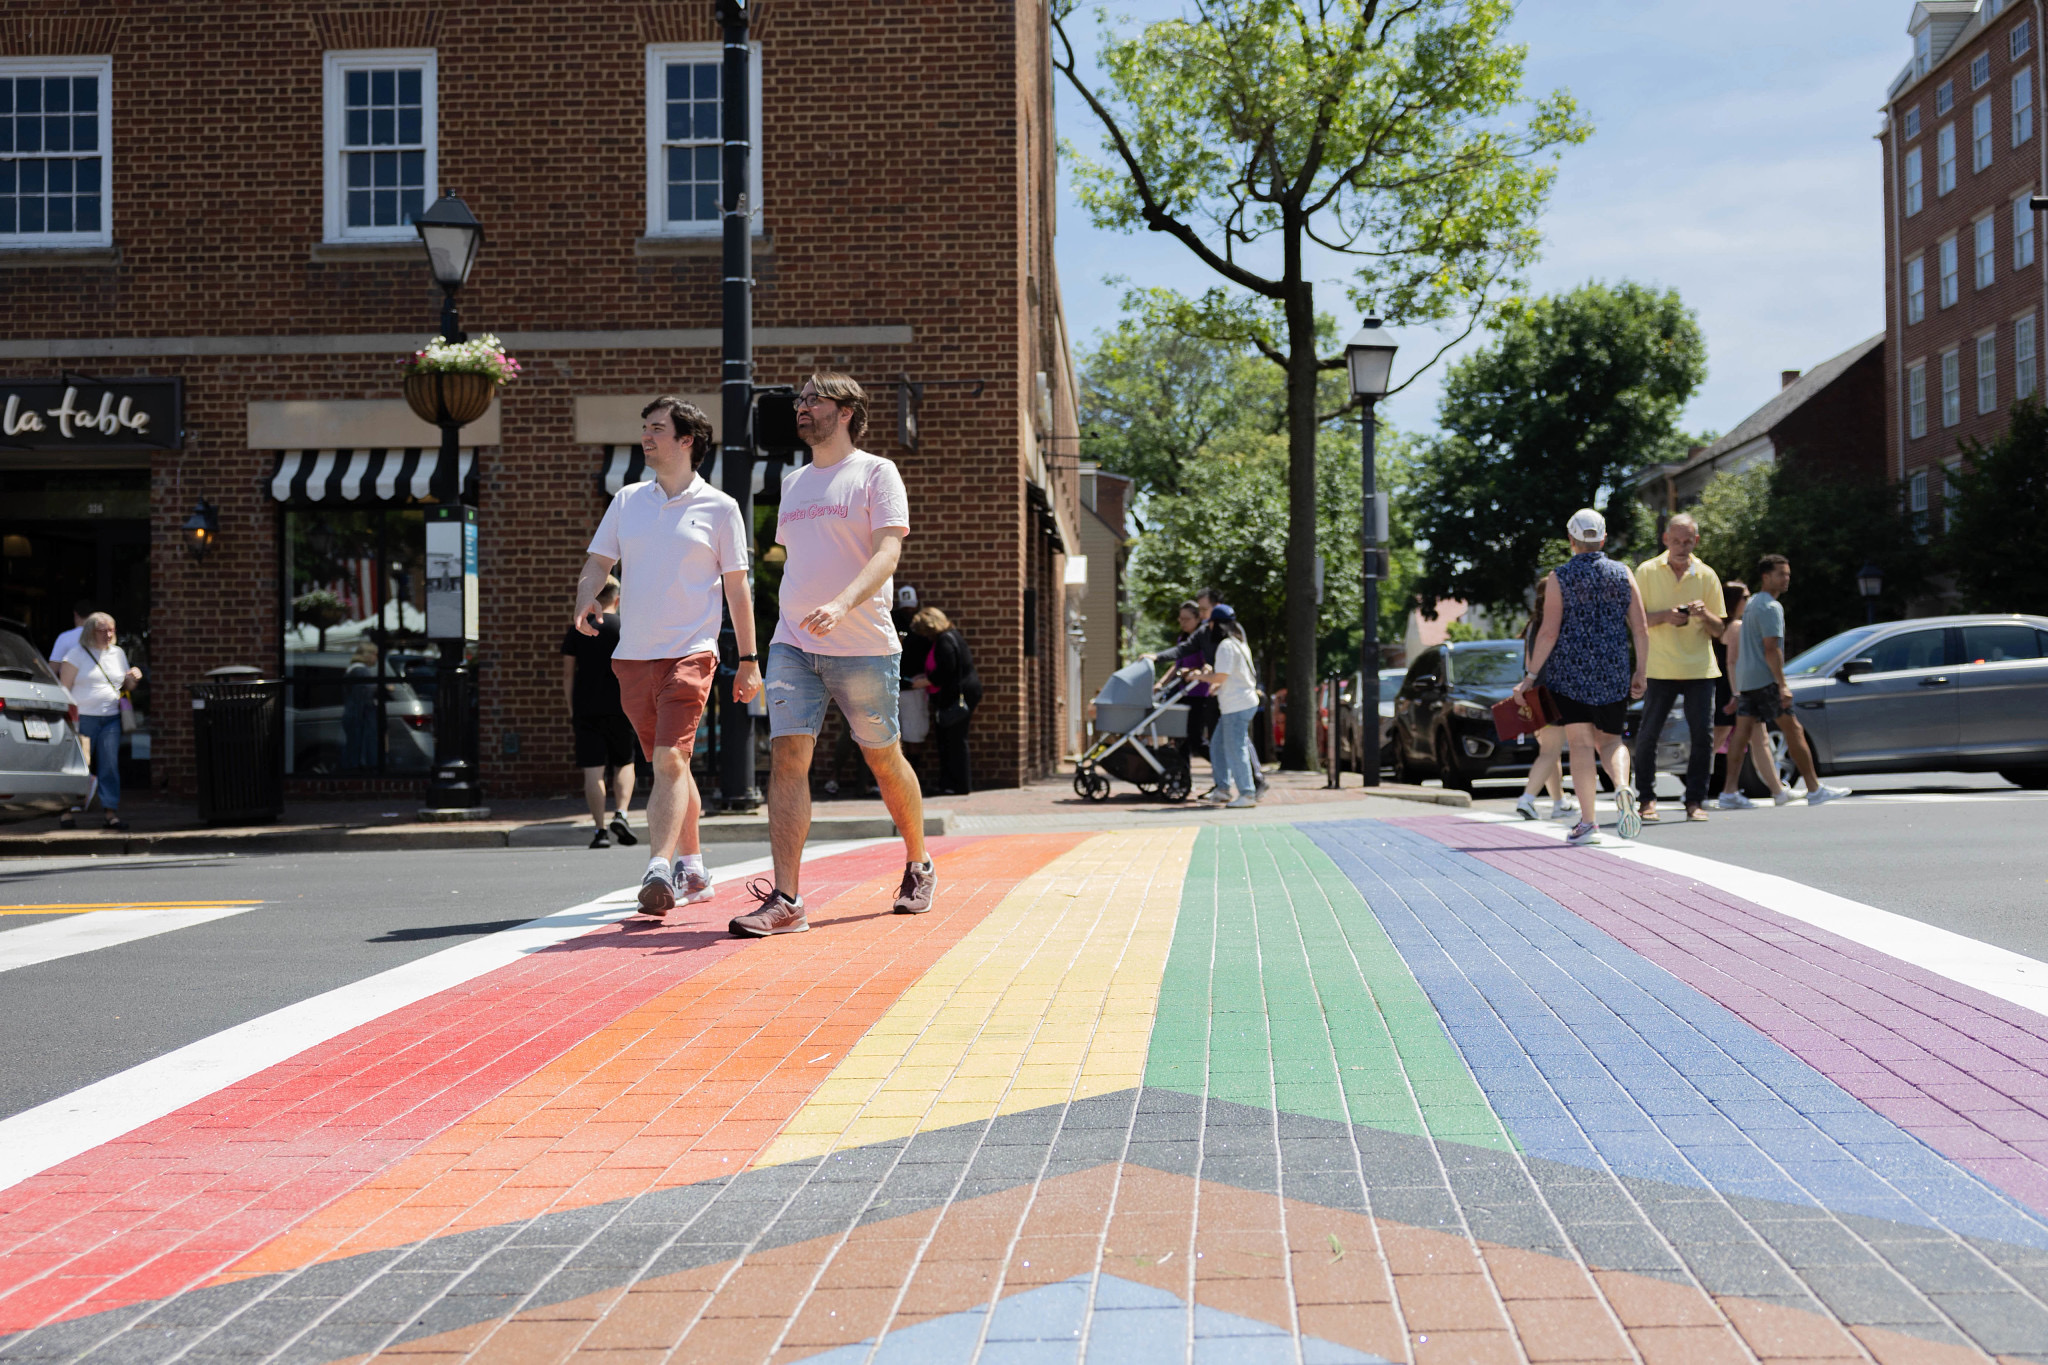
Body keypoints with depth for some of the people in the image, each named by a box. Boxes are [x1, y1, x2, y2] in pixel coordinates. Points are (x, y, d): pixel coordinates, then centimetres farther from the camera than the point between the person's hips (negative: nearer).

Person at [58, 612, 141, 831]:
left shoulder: (118, 653, 15)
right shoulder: (78, 653, -1)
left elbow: (125, 686, 23)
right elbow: (64, 687, -4)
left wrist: (132, 679, 1)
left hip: (111, 718, 4)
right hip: (83, 717, -4)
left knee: (110, 766, 1)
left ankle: (112, 812, 3)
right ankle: (68, 811, 4)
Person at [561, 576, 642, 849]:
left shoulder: (577, 630, 6)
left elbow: (567, 674, 6)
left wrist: (572, 713, 12)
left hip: (585, 709, 1)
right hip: (620, 707, -1)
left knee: (593, 770, 0)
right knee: (625, 764, 13)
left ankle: (601, 829, -3)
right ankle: (620, 814, -5)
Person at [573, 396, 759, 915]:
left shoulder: (719, 507, 1)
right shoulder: (627, 500, 12)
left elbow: (737, 588, 4)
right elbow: (598, 561, 12)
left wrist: (749, 661, 3)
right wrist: (586, 599, -11)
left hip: (690, 653, -4)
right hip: (632, 655, 5)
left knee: (670, 760, -18)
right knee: (668, 764, 12)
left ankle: (660, 871, -25)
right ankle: (693, 868, 24)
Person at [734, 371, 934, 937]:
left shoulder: (876, 472, -1)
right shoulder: (793, 482, 18)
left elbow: (887, 554, -14)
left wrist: (840, 606, -30)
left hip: (863, 646, -4)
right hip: (792, 643, 5)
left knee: (885, 760, 7)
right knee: (787, 757, -10)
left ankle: (918, 868, 31)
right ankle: (785, 901, -13)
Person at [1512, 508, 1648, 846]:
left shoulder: (1559, 577, -3)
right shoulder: (1623, 575, 6)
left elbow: (1549, 632, -9)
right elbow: (1641, 630, 4)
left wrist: (1531, 675, -4)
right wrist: (1641, 672, 13)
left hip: (1569, 672, -3)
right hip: (1613, 674, 3)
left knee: (1581, 743, 0)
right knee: (1609, 740, 15)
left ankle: (1587, 823, -5)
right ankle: (1623, 786, -16)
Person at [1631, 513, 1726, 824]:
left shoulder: (1706, 575, 7)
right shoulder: (1646, 571, 3)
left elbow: (1718, 630, 8)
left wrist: (1704, 614, -13)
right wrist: (1664, 616, -16)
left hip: (1700, 668, 2)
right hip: (1660, 668, -2)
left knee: (1703, 736, -3)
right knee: (1648, 735, -3)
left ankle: (1695, 801, 6)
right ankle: (1646, 799, 10)